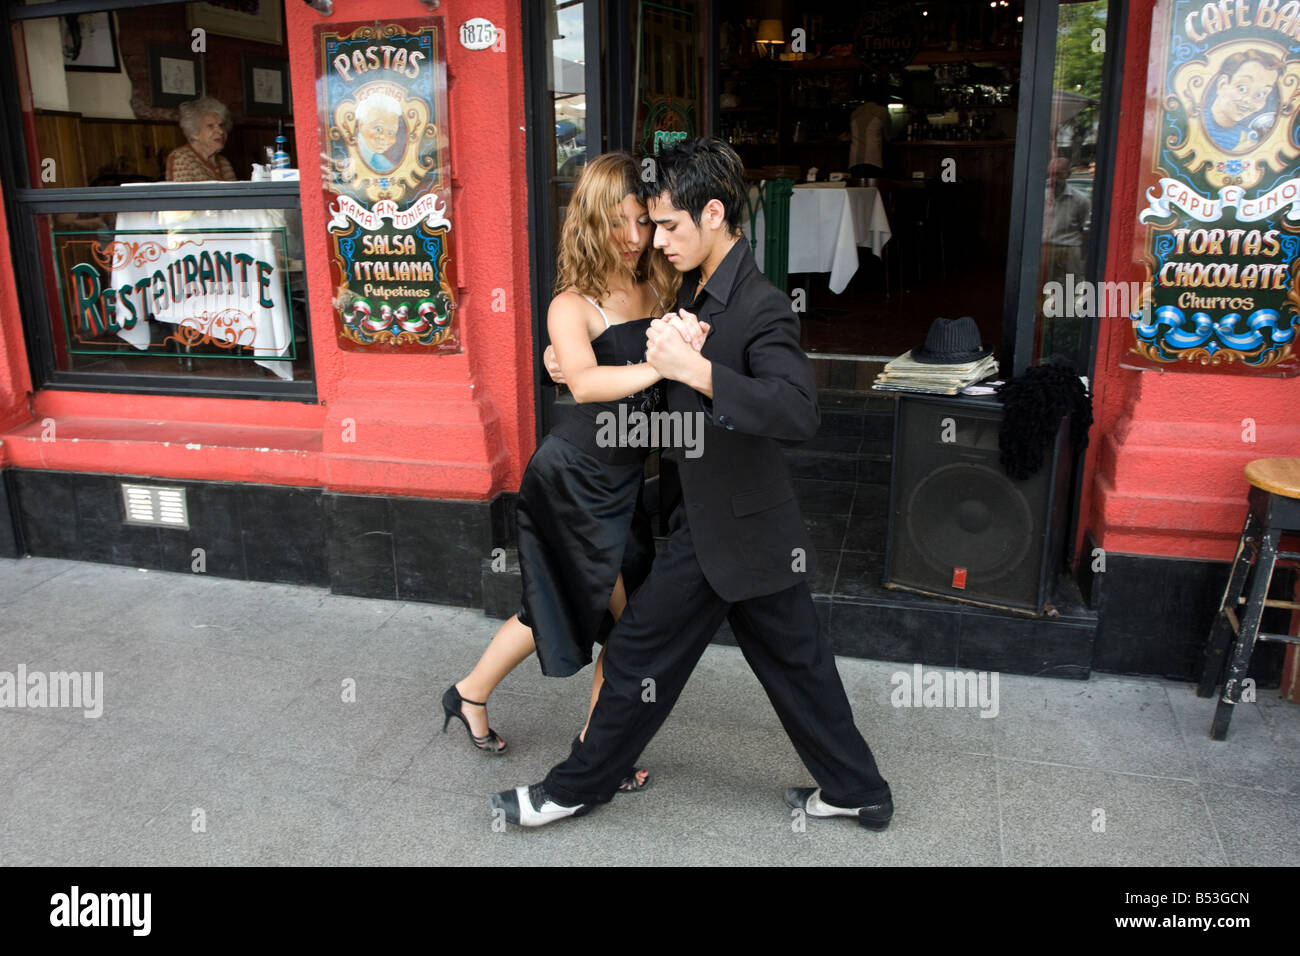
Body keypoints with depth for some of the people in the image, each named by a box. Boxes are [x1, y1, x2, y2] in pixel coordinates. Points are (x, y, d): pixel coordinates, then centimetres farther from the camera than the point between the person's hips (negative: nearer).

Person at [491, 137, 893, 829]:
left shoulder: (760, 308, -21)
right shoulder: (694, 292, 8)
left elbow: (799, 413, -35)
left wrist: (695, 369, -38)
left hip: (734, 527, -9)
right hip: (707, 513, 9)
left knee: (639, 650, 5)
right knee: (793, 659, 17)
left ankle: (575, 790, 25)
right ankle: (856, 791, 33)